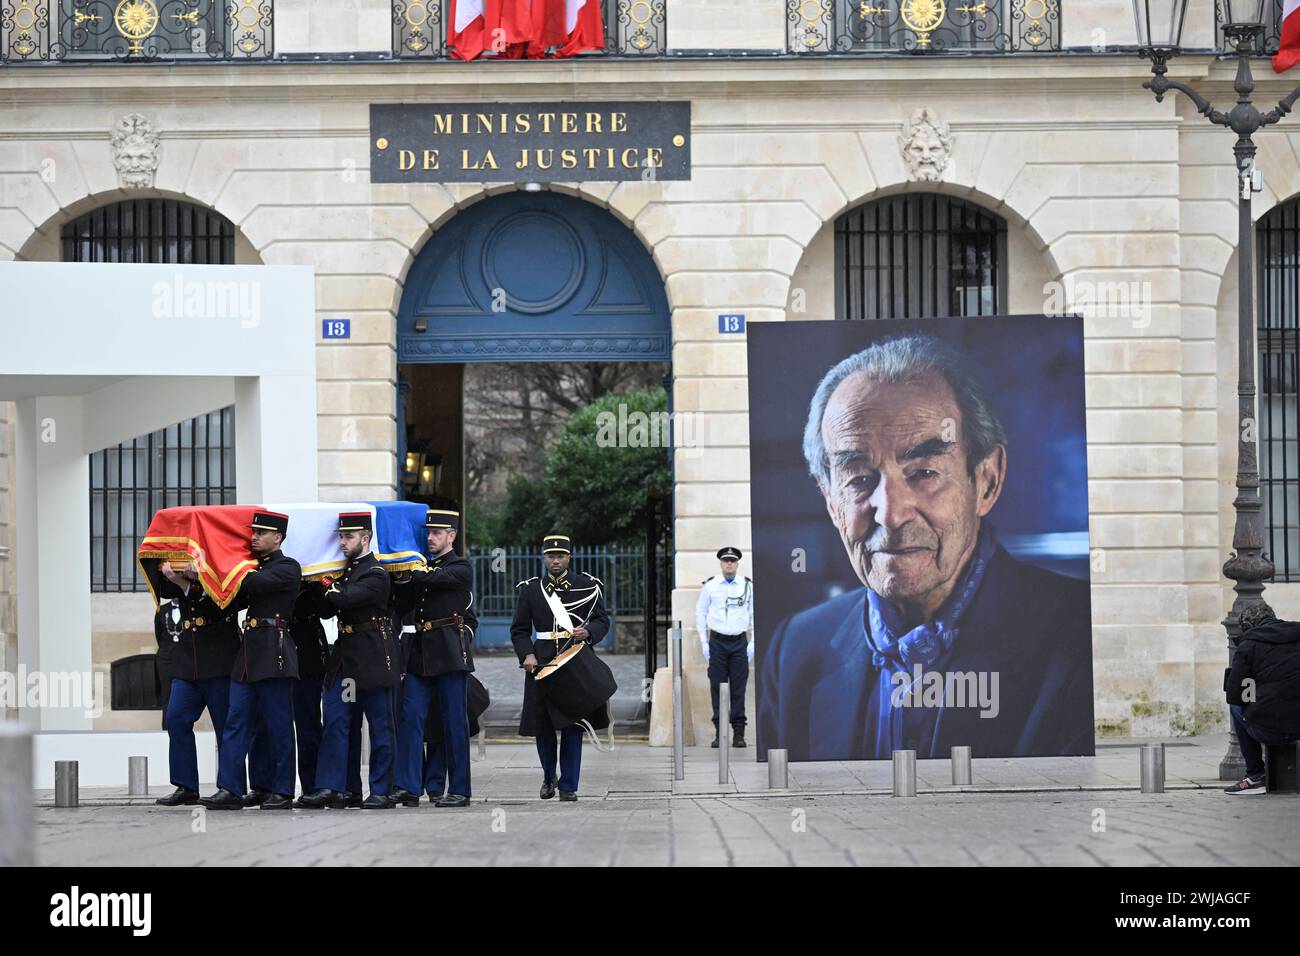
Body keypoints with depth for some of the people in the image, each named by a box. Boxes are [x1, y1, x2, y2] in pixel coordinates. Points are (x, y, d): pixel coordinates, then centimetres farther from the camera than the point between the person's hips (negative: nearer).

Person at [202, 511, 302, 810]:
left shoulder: (287, 568, -3)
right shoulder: (256, 568, 21)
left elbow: (252, 584, -17)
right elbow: (235, 601, 15)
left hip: (274, 654, -8)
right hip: (248, 652, 8)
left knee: (278, 727, -1)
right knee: (236, 721, 1)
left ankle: (282, 792, 4)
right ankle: (230, 789, 0)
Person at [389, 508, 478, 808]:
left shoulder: (461, 567, 0)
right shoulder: (423, 567, 19)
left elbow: (436, 578, -18)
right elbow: (402, 606, 14)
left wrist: (407, 574, -9)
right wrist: (401, 579, -2)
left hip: (451, 653, -6)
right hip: (420, 653, 6)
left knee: (454, 721, -2)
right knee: (410, 716, -3)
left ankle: (458, 790, 4)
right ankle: (408, 787, -3)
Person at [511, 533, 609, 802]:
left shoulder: (587, 586, 6)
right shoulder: (530, 589, 9)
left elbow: (602, 619, 5)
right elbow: (519, 629, 9)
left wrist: (588, 632, -17)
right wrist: (527, 655, -8)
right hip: (542, 662, 1)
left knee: (573, 725, -3)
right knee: (542, 723, 2)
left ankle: (569, 785, 4)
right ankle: (549, 777, 24)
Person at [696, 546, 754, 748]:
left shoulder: (748, 586, 5)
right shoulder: (709, 586, 3)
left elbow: (756, 615, 10)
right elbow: (700, 613, 9)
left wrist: (753, 643, 3)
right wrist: (704, 643, 4)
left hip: (739, 642, 0)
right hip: (717, 641, 0)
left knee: (738, 688, -1)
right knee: (717, 687, -2)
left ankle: (739, 733, 2)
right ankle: (718, 733, 3)